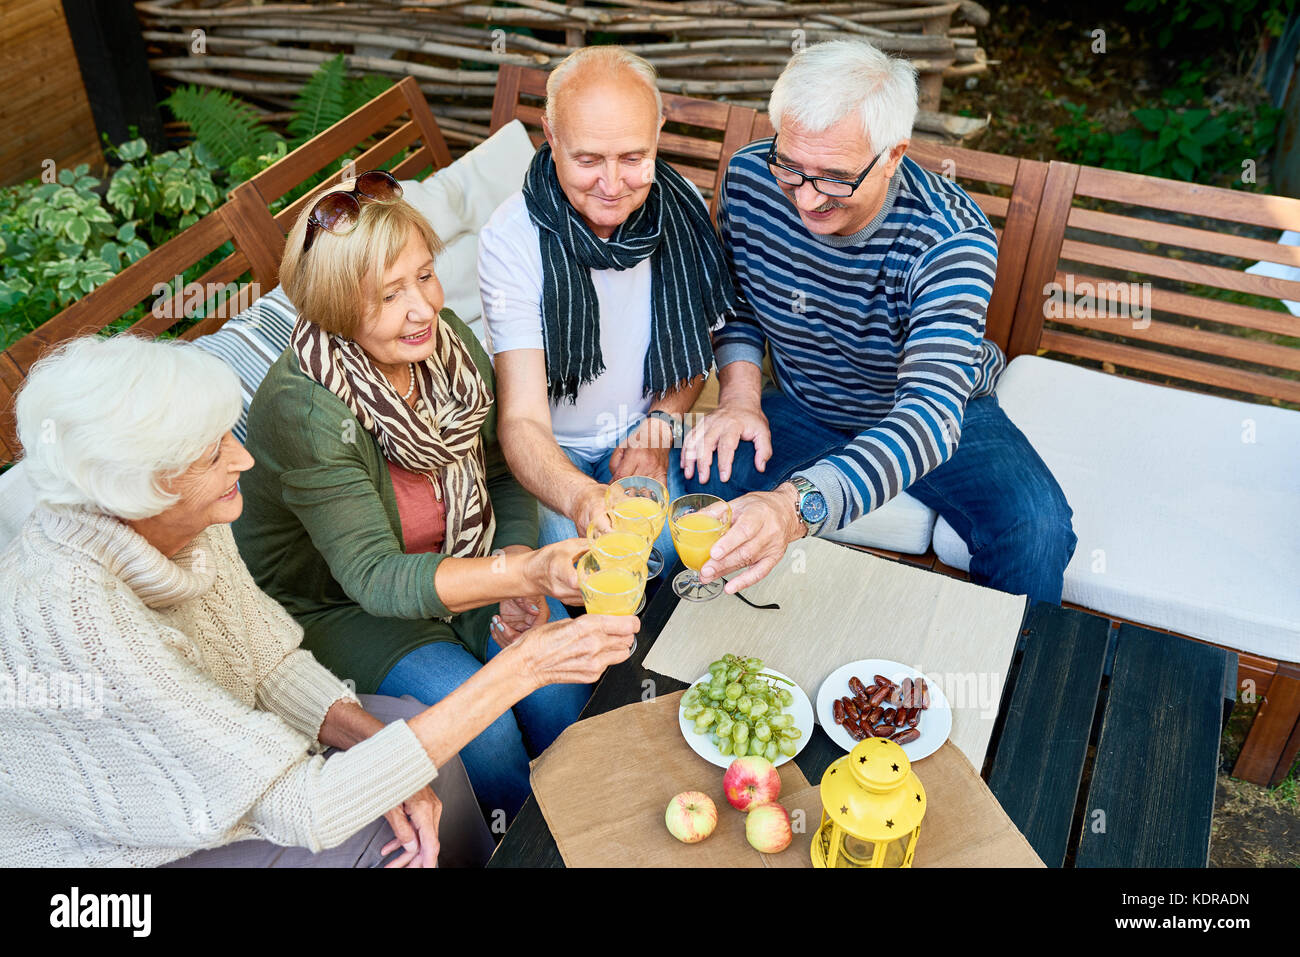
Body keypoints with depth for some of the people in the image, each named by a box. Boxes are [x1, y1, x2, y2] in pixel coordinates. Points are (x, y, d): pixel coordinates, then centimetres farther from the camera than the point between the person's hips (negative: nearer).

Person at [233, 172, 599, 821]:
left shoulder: (447, 339, -11)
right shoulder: (302, 411, -30)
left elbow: (504, 474, 1)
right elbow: (374, 578, -35)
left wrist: (521, 565, -17)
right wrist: (526, 573, -48)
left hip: (452, 562, 5)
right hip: (333, 605, -4)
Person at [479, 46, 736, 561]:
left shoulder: (681, 208, -13)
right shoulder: (510, 238, -25)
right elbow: (522, 418, -32)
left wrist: (661, 423, -10)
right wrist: (582, 498, -53)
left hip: (647, 431, 3)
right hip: (552, 447, -2)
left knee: (664, 549, -19)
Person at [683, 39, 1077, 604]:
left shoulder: (951, 239, -32)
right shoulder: (750, 178, -17)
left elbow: (930, 414, -44)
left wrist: (800, 505, -61)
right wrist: (740, 393, -16)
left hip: (942, 418, -2)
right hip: (801, 407, 3)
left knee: (1036, 529, -28)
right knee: (696, 476, -25)